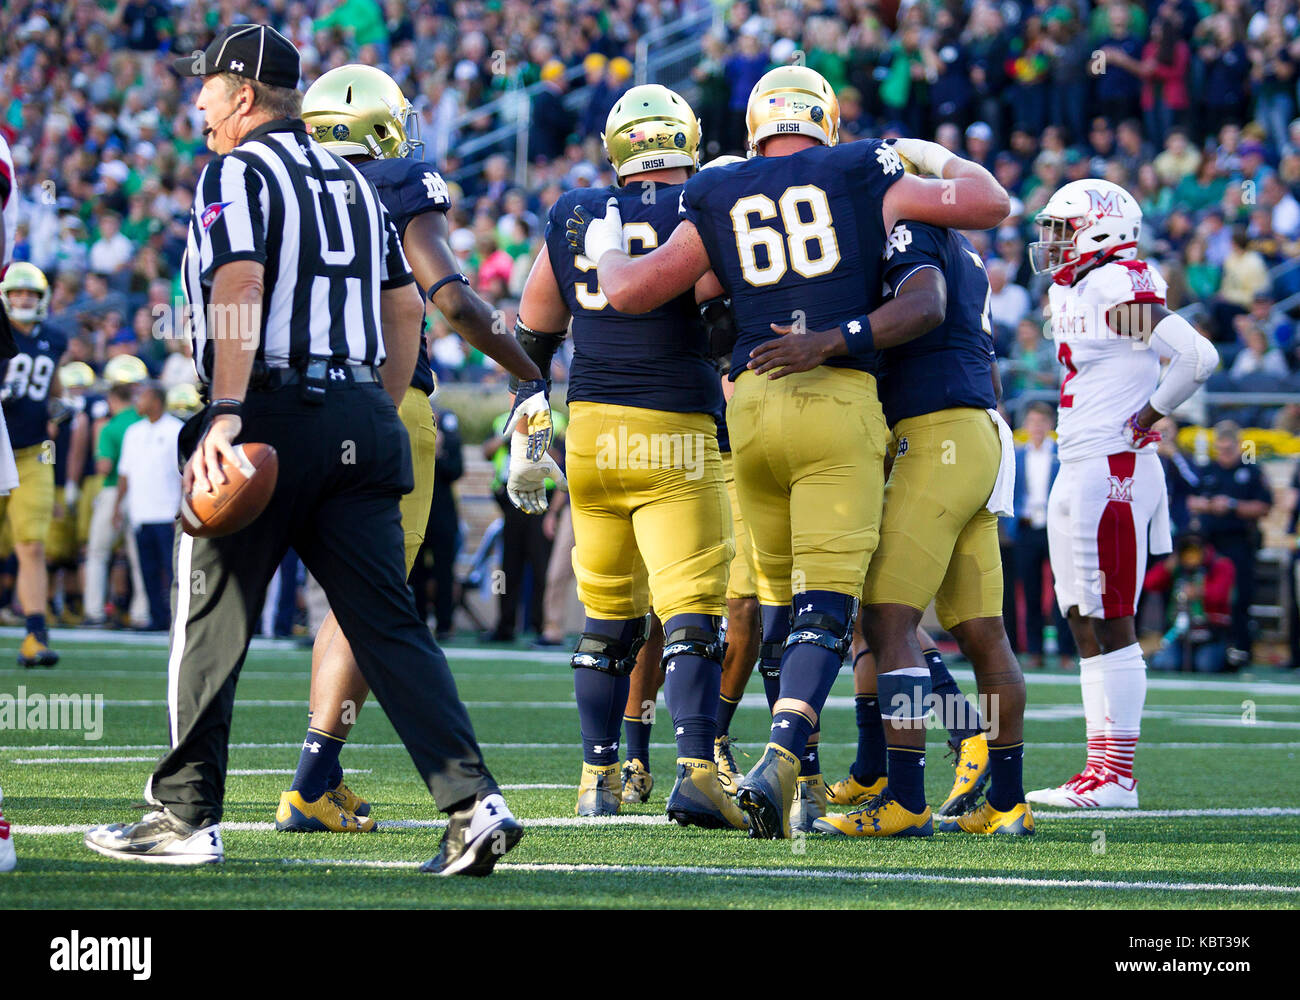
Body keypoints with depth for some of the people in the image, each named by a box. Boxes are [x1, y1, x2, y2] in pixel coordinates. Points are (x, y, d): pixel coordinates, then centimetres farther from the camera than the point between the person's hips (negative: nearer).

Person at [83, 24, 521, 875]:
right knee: (388, 623, 2)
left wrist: (225, 415, -25)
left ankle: (187, 816, 12)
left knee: (212, 621, 6)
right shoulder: (352, 179, 19)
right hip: (362, 417, 6)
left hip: (272, 413, -6)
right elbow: (406, 307, 21)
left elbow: (239, 286, -19)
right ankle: (474, 803, -11)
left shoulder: (238, 173, -4)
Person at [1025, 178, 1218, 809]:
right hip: (1077, 472, 10)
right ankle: (1102, 767, 12)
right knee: (1084, 621, 9)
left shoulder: (1119, 288, -13)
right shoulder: (1072, 290, 16)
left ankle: (1117, 777, -6)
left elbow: (1197, 356, -22)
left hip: (1113, 469, -10)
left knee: (1112, 621, -8)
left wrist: (1143, 421, -13)